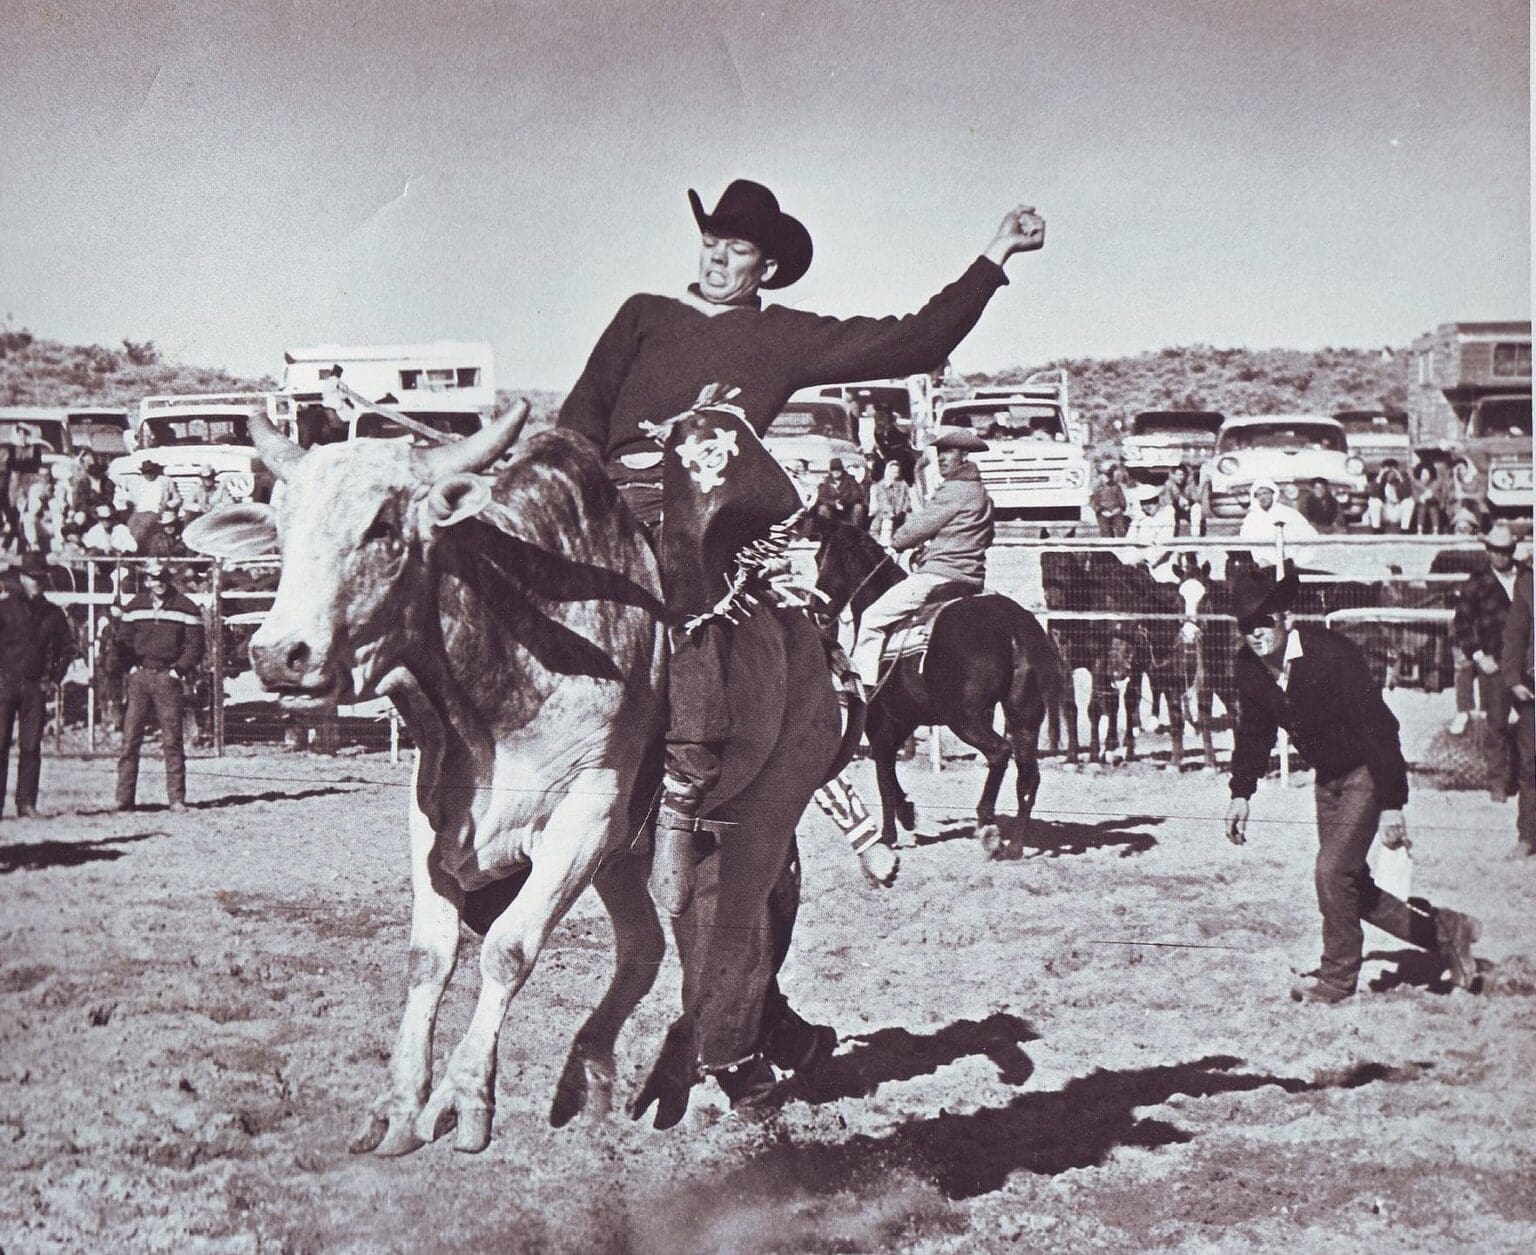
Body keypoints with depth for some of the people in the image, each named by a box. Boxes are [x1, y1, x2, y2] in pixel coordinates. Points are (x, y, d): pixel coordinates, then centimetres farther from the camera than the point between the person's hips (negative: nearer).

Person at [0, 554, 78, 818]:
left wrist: (55, 679, 11)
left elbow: (67, 647, 19)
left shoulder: (53, 613, 10)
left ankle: (26, 803, 3)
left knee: (31, 746, 1)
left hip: (36, 687, 3)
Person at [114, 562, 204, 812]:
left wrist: (178, 671, -6)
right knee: (130, 739, -3)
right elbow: (123, 641, 17)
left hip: (168, 677, -2)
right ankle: (124, 799, -2)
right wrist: (130, 668, 3)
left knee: (172, 740, -2)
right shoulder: (135, 607, 11)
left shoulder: (184, 608, 3)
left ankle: (177, 798, 2)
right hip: (139, 676, 2)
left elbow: (195, 645, 3)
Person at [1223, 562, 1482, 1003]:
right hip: (1327, 778, 7)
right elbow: (1253, 733, 9)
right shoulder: (1247, 668, -9)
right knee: (1351, 885, 10)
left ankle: (1337, 976, 1)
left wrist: (1392, 805, -28)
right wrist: (1241, 793, 3)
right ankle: (1444, 931, 29)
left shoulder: (1330, 654, -28)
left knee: (1333, 871, -17)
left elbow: (1378, 727, -26)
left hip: (1367, 772, -7)